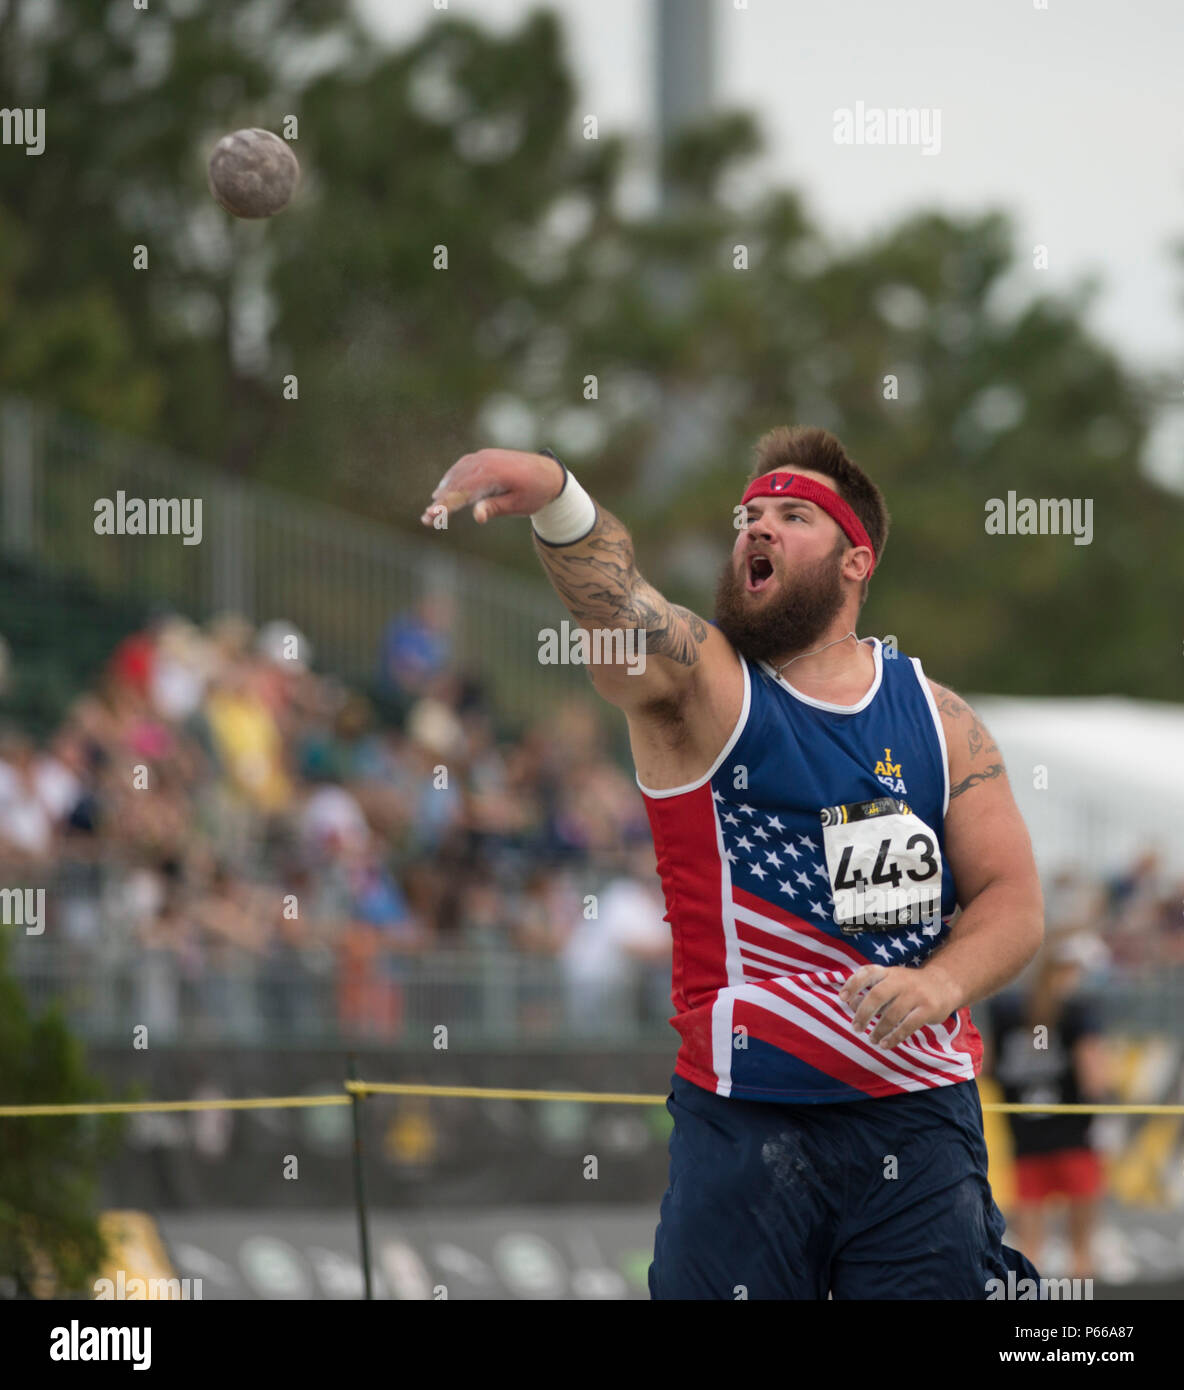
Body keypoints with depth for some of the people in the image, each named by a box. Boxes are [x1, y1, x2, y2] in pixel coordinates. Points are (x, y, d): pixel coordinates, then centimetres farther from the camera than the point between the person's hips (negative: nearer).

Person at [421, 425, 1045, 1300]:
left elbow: (1014, 899, 8)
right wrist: (556, 499, -45)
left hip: (921, 1119, 2)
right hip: (745, 1120, -2)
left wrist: (941, 982, -14)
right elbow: (613, 597, -22)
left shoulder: (935, 717, 10)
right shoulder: (702, 683, 0)